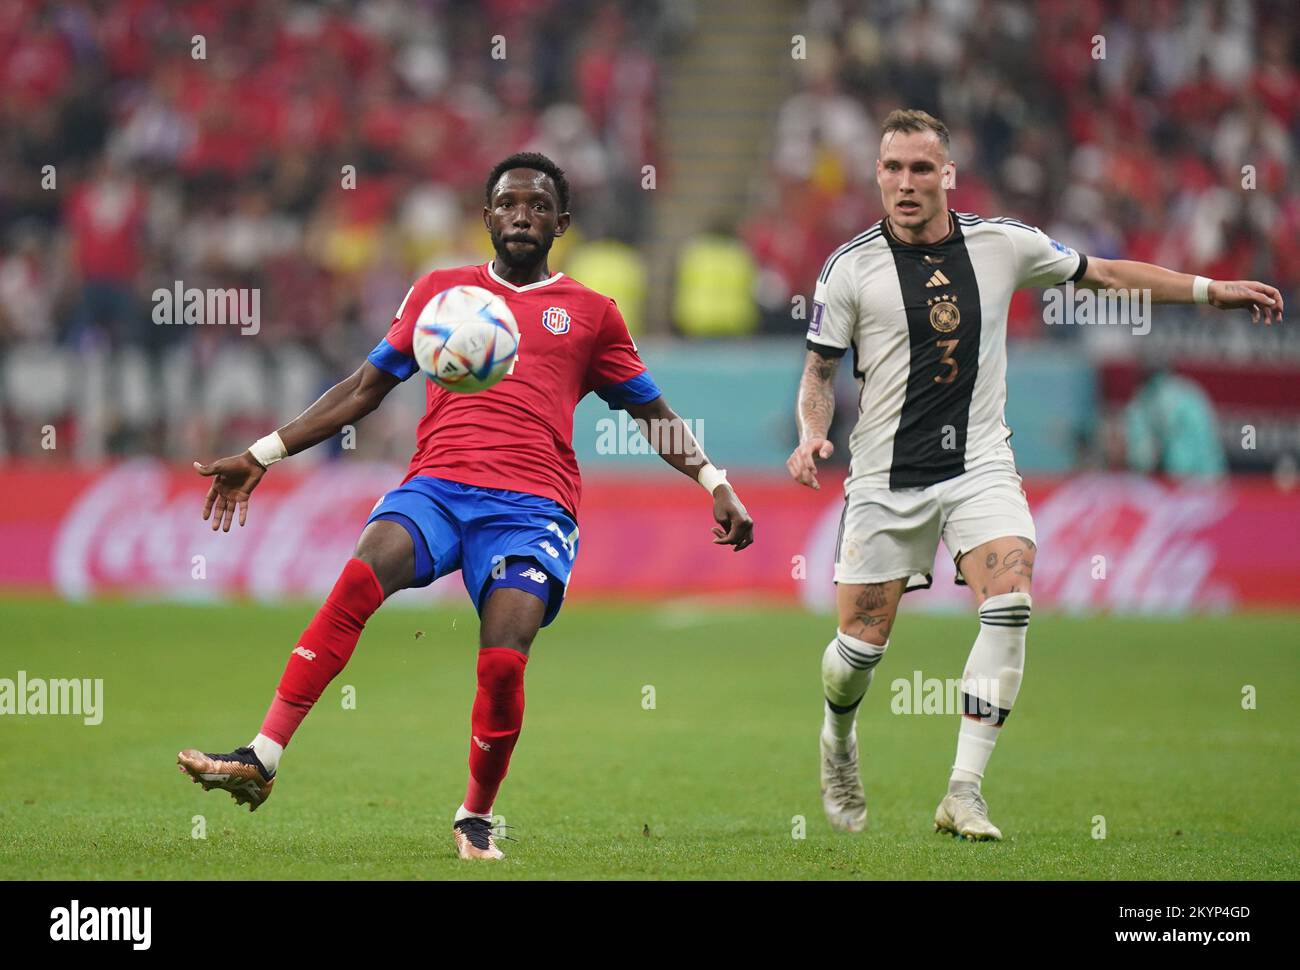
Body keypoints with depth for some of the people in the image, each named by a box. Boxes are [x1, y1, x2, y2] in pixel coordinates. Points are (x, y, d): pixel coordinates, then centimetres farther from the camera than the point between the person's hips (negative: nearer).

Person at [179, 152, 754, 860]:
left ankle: (476, 818, 2)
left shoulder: (590, 314, 18)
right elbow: (365, 388, 23)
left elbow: (654, 414, 25)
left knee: (503, 662, -23)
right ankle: (260, 761, -36)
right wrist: (263, 456, 18)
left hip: (534, 505, -1)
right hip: (437, 486, 1)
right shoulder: (442, 290, 20)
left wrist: (715, 484, 10)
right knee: (359, 579, -30)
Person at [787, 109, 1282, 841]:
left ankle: (964, 793, -20)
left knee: (1010, 605, -23)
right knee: (864, 642, 0)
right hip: (886, 475, -1)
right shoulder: (851, 267, -4)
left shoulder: (1003, 244, 0)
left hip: (979, 465, 1)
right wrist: (812, 436, -15)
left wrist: (1212, 290, 10)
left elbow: (1105, 273, 13)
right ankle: (838, 742, 36)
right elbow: (820, 370, 4)